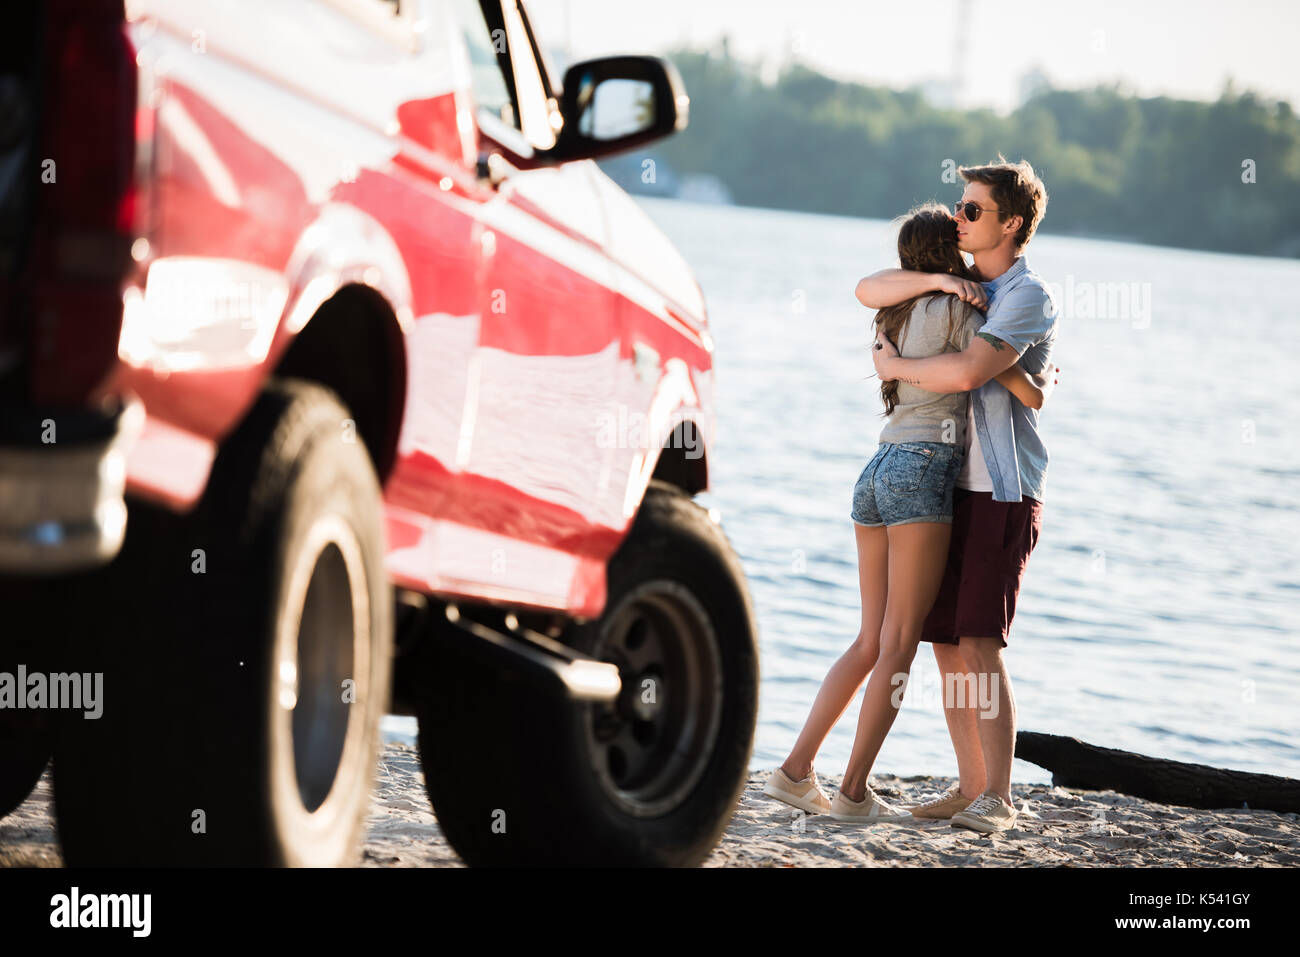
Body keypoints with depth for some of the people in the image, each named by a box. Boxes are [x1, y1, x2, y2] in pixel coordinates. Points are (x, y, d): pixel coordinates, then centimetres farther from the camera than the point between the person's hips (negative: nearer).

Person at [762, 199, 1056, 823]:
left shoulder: (899, 314, 18)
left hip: (878, 472, 8)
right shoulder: (955, 309, -5)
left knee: (872, 642, 12)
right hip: (922, 472, -8)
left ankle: (796, 770, 7)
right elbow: (1027, 393, -5)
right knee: (898, 645, -4)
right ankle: (854, 792, -5)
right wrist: (1046, 380, 17)